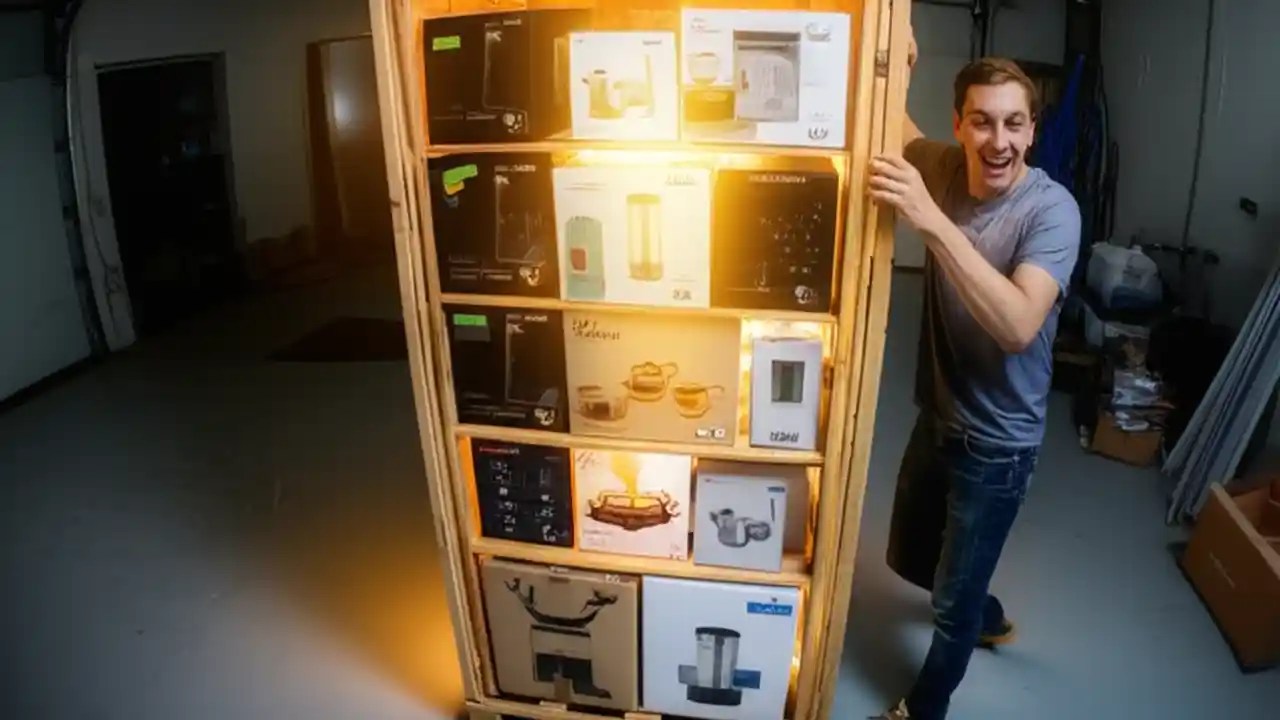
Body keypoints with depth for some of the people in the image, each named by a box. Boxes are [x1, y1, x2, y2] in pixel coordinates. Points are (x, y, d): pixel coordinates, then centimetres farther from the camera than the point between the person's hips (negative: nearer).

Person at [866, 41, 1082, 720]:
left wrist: (932, 220, -44)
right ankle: (988, 616, 57)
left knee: (953, 597, 11)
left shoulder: (1052, 208, -23)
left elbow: (1018, 326, -38)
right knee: (911, 559, 26)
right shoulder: (943, 167, -7)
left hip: (997, 444, -6)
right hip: (937, 418, 6)